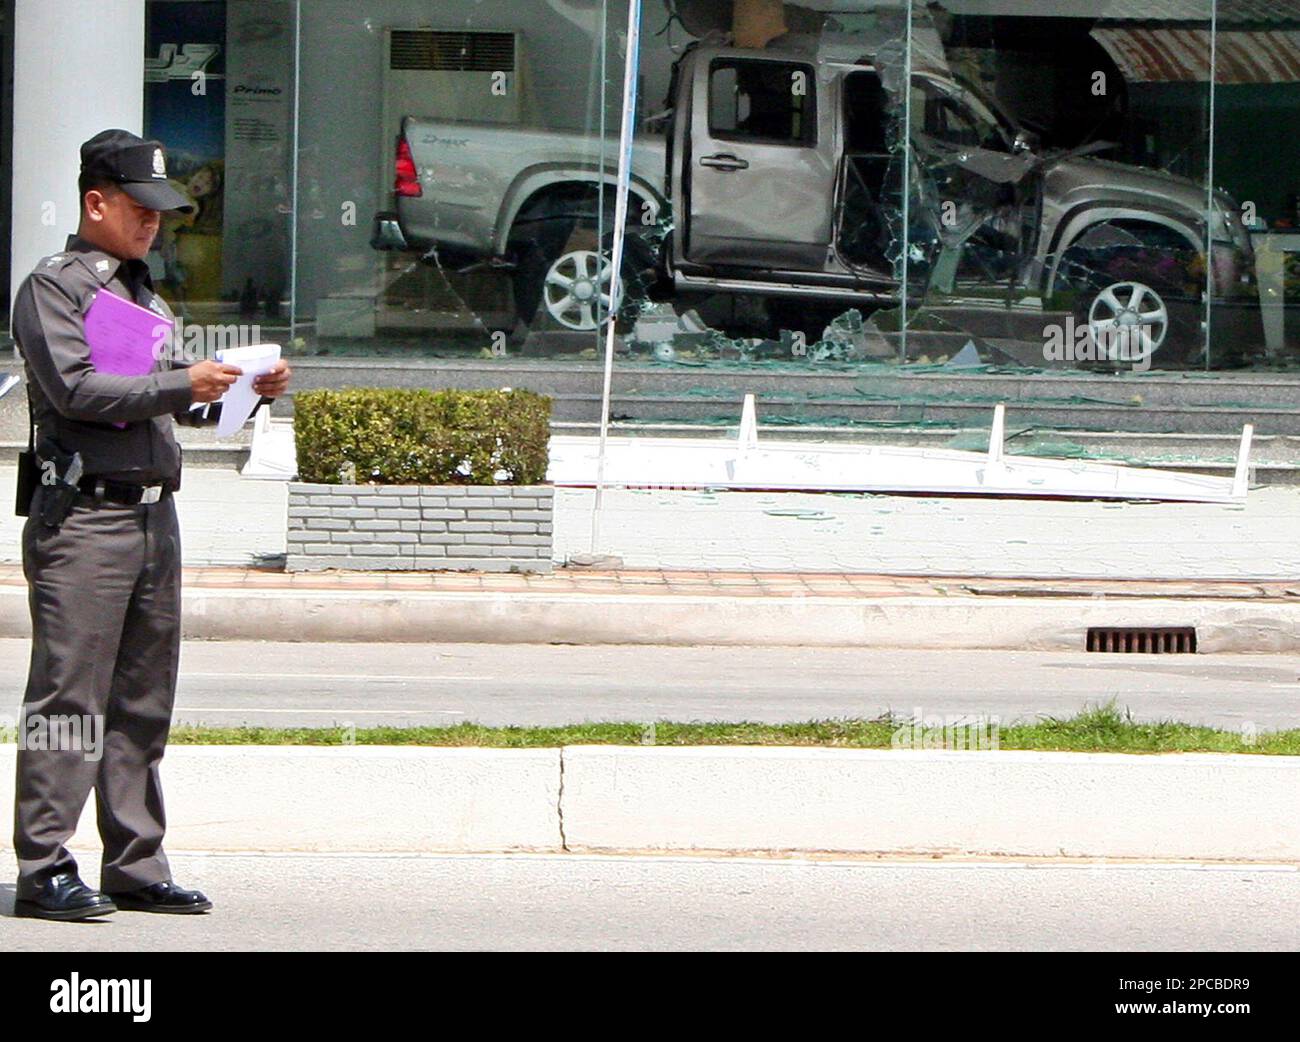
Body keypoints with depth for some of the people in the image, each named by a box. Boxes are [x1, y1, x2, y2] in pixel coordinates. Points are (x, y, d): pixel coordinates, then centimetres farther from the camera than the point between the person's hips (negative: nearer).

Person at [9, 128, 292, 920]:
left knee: (142, 705, 9)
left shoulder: (147, 296, 21)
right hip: (84, 518, -8)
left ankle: (136, 866, 14)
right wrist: (182, 386, -17)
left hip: (154, 517, 8)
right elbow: (74, 388, -16)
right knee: (70, 698, -9)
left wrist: (247, 390, 7)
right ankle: (44, 870, -8)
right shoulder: (52, 288, -3)